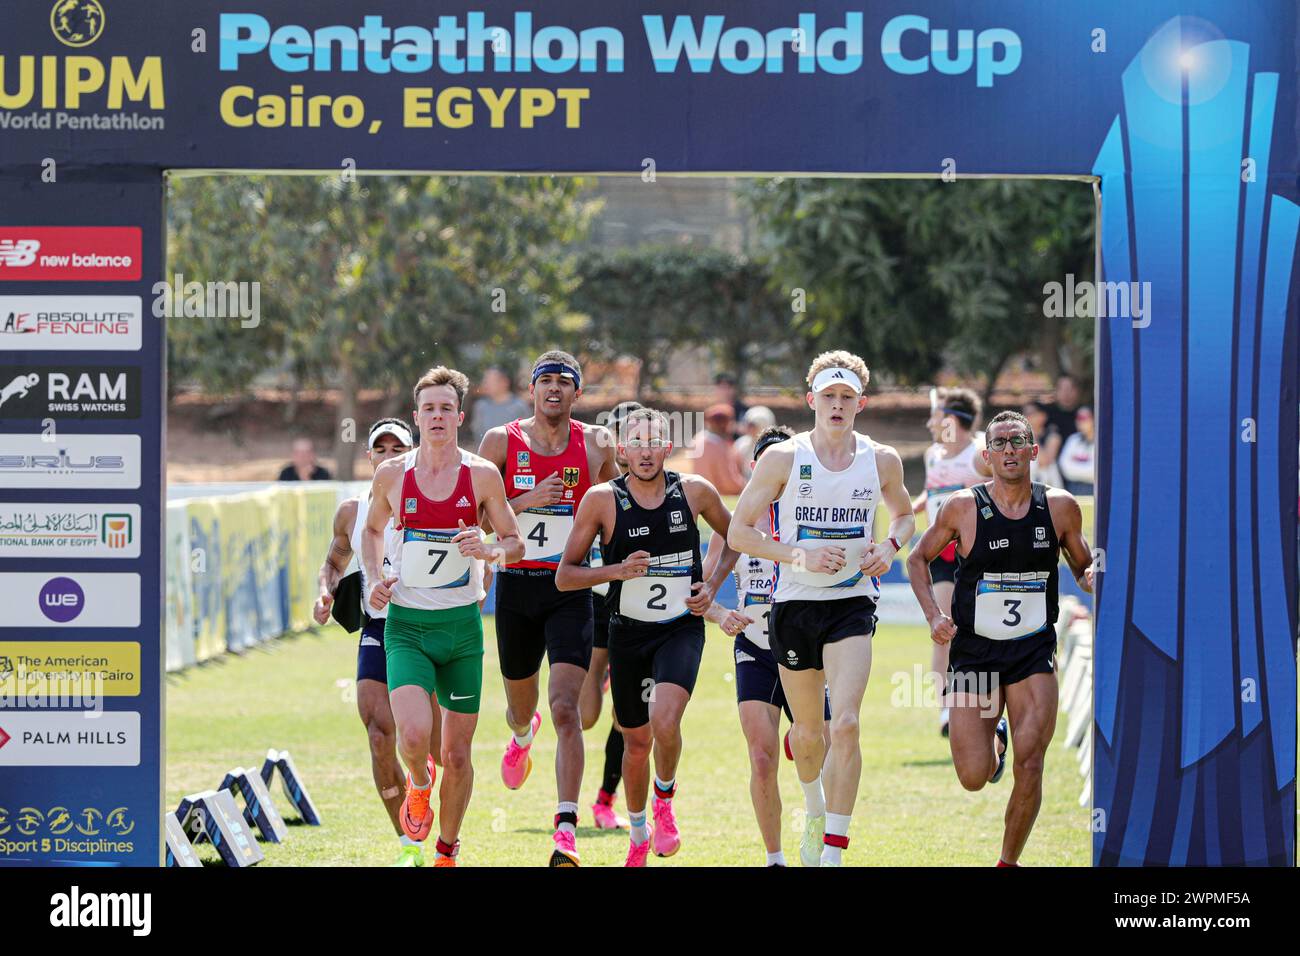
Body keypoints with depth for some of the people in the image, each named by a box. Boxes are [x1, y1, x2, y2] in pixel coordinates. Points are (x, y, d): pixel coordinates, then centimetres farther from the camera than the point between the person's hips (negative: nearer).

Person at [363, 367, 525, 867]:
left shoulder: (482, 475, -2)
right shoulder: (391, 474, 1)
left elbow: (515, 543, 4)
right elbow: (372, 529, 18)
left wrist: (489, 551, -18)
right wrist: (373, 577, 1)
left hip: (461, 624, 0)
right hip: (406, 624, 0)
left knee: (457, 754, 4)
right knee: (414, 735, -22)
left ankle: (447, 850, 25)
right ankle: (419, 782, 14)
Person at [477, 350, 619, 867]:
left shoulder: (595, 444, 3)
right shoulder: (502, 441, -1)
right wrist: (527, 500, -17)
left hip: (572, 588, -1)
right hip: (516, 586, 1)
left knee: (565, 708, -17)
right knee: (521, 704, 18)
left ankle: (566, 829, -20)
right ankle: (522, 734, 58)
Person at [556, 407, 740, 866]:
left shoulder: (694, 491, -5)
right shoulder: (602, 500, -9)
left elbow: (734, 536, 15)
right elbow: (564, 576, -4)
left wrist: (712, 585, 1)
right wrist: (616, 571, -20)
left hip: (682, 628, -1)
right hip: (628, 634, 1)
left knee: (664, 718, -26)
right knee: (636, 742, 10)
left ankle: (665, 798, 4)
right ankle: (639, 834, 36)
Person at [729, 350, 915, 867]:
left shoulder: (882, 461, 1)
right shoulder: (783, 458, -6)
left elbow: (904, 515, 20)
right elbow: (738, 532, -4)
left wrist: (890, 546, -2)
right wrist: (799, 556, -17)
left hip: (852, 604, 0)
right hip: (794, 604, 0)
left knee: (846, 723, -18)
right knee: (808, 731, 13)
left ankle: (834, 851, -14)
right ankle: (815, 810, 45)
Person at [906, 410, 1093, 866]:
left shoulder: (1060, 507, 0)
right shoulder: (963, 507, -5)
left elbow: (1083, 566, 15)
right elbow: (918, 558, 8)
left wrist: (1092, 576, -10)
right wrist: (934, 615, -5)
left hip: (1033, 653, 0)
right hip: (973, 652, 0)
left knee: (1029, 767, -11)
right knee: (974, 778, -4)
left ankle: (1008, 862, 9)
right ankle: (995, 742, 33)